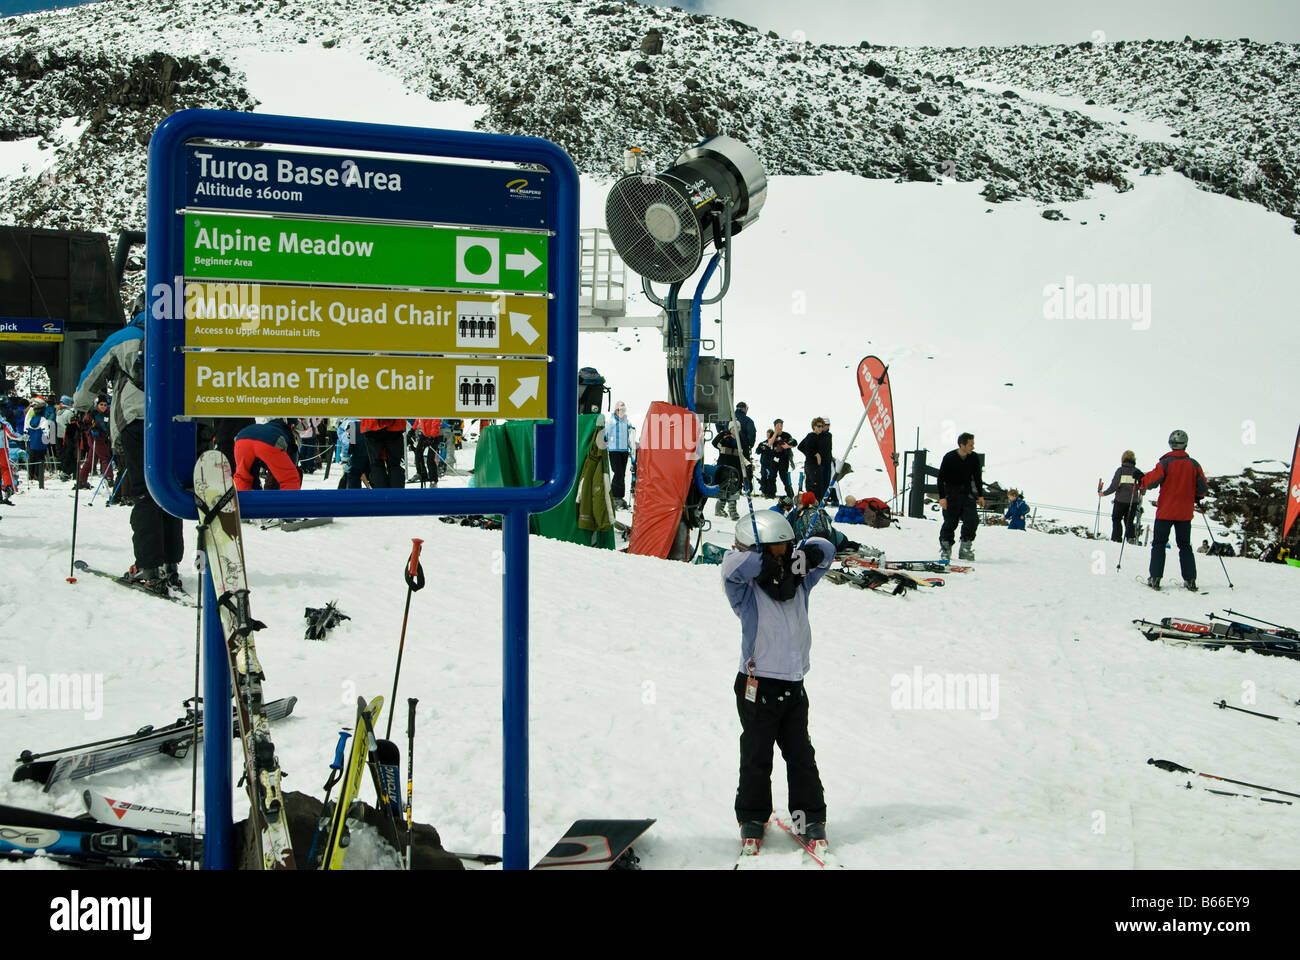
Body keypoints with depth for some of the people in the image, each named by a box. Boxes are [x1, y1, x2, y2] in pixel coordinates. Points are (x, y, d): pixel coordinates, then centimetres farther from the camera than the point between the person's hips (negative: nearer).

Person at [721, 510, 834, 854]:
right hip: (758, 686, -5)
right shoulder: (747, 591, -11)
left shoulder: (798, 583, 5)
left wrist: (804, 556, -8)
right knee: (757, 757, 5)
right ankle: (752, 817, 20)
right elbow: (732, 565, -31)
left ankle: (810, 817, 20)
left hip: (794, 686, 5)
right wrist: (766, 563, -26)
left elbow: (825, 551, 12)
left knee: (801, 755, 10)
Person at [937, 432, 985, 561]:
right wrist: (942, 497, -14)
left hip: (967, 492, 3)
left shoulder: (974, 457, 0)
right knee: (950, 522, -5)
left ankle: (965, 549, 1)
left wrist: (980, 495, 13)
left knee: (972, 520, -9)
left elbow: (977, 477, 13)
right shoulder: (949, 457, -11)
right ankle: (945, 550, 9)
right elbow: (941, 478, -8)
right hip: (951, 493, -3)